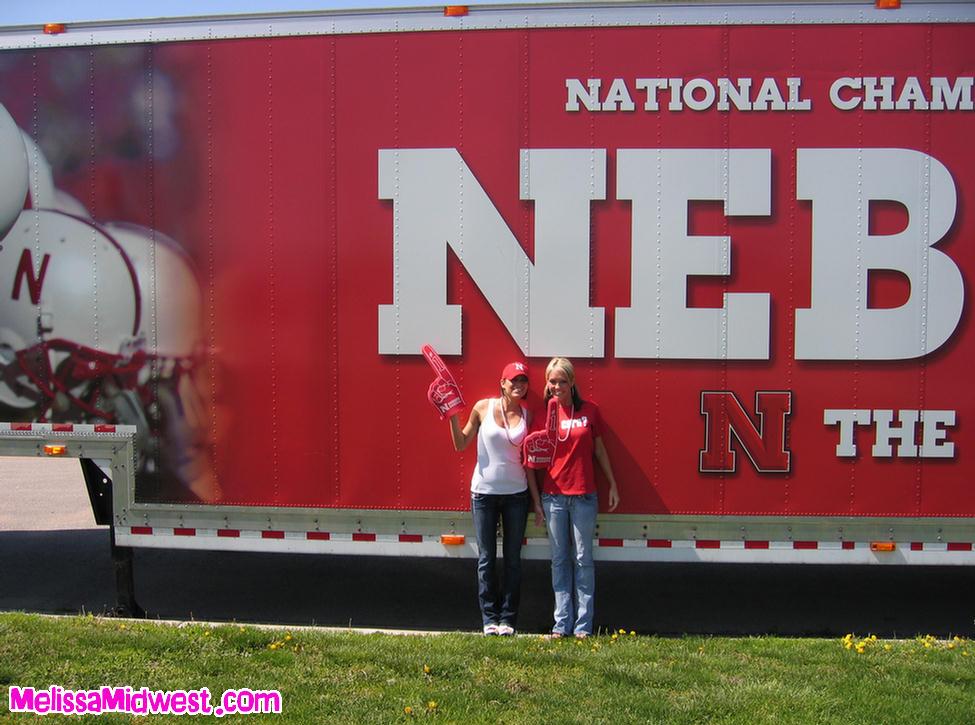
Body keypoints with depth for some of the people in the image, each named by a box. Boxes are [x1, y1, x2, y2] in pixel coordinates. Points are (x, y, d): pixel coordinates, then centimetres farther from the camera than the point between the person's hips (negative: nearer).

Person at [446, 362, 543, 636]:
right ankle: (489, 619, 13)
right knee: (486, 559, 4)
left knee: (513, 559, 6)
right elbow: (461, 444, 3)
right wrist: (452, 416, -11)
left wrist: (536, 502, 4)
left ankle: (508, 619, 13)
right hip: (484, 492, -1)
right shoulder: (483, 408, -3)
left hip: (516, 493, 2)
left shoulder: (526, 415, 2)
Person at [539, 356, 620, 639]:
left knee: (583, 560, 4)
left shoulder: (589, 410, 1)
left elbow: (599, 449, 9)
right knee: (559, 560, 6)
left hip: (583, 495, -1)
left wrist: (612, 485, 9)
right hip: (553, 495, 1)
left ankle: (583, 625, 9)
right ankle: (562, 623, 10)